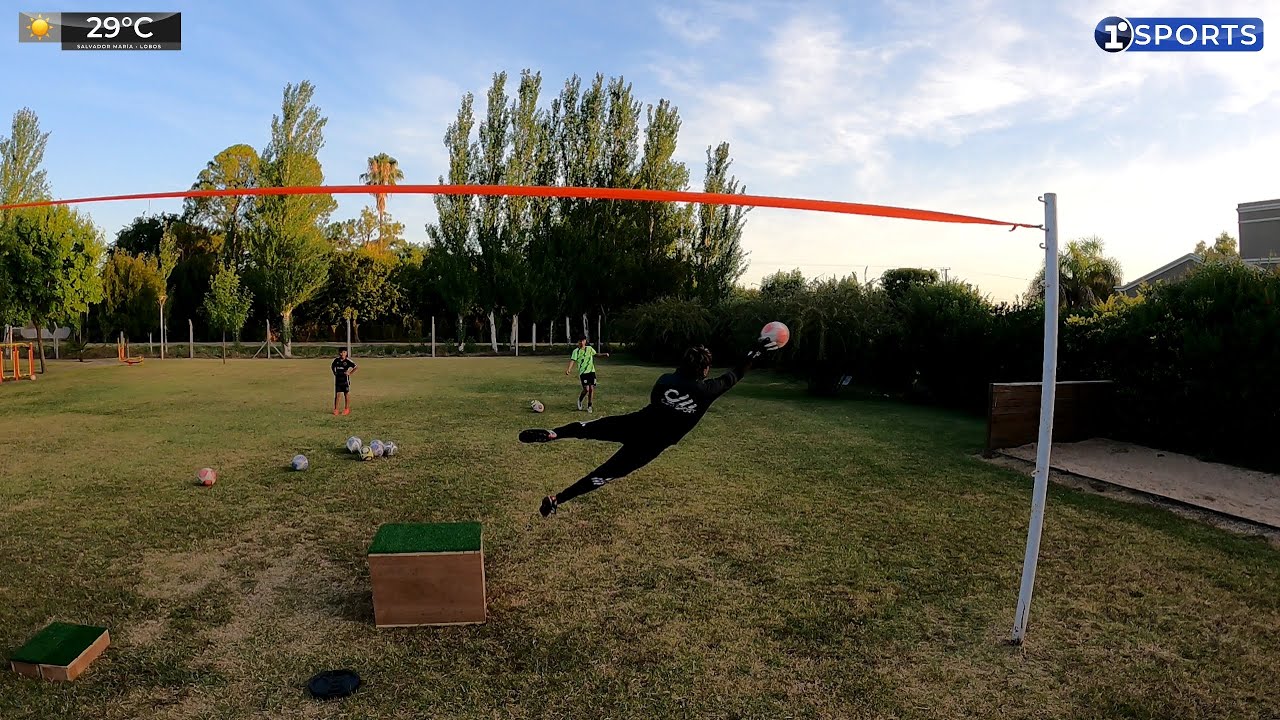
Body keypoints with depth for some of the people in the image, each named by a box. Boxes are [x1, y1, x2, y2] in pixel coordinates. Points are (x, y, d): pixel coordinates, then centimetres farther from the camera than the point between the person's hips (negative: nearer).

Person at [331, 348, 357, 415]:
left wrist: (349, 373, -8)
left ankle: (347, 409, 16)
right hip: (338, 379, 2)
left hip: (345, 380, -2)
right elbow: (332, 367, 22)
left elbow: (355, 367, -2)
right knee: (337, 394, 3)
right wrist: (334, 372, 8)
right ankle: (335, 409, 9)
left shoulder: (348, 361, -7)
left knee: (347, 394, 6)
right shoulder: (336, 360, 3)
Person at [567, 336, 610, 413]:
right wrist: (569, 369, -31)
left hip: (591, 371, 4)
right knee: (586, 389, -13)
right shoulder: (576, 351, -5)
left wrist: (604, 354, 10)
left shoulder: (589, 348, 9)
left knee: (591, 389, 0)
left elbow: (596, 354, 25)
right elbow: (572, 360, -15)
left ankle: (589, 406, 13)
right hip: (583, 372, -4)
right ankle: (580, 399, 18)